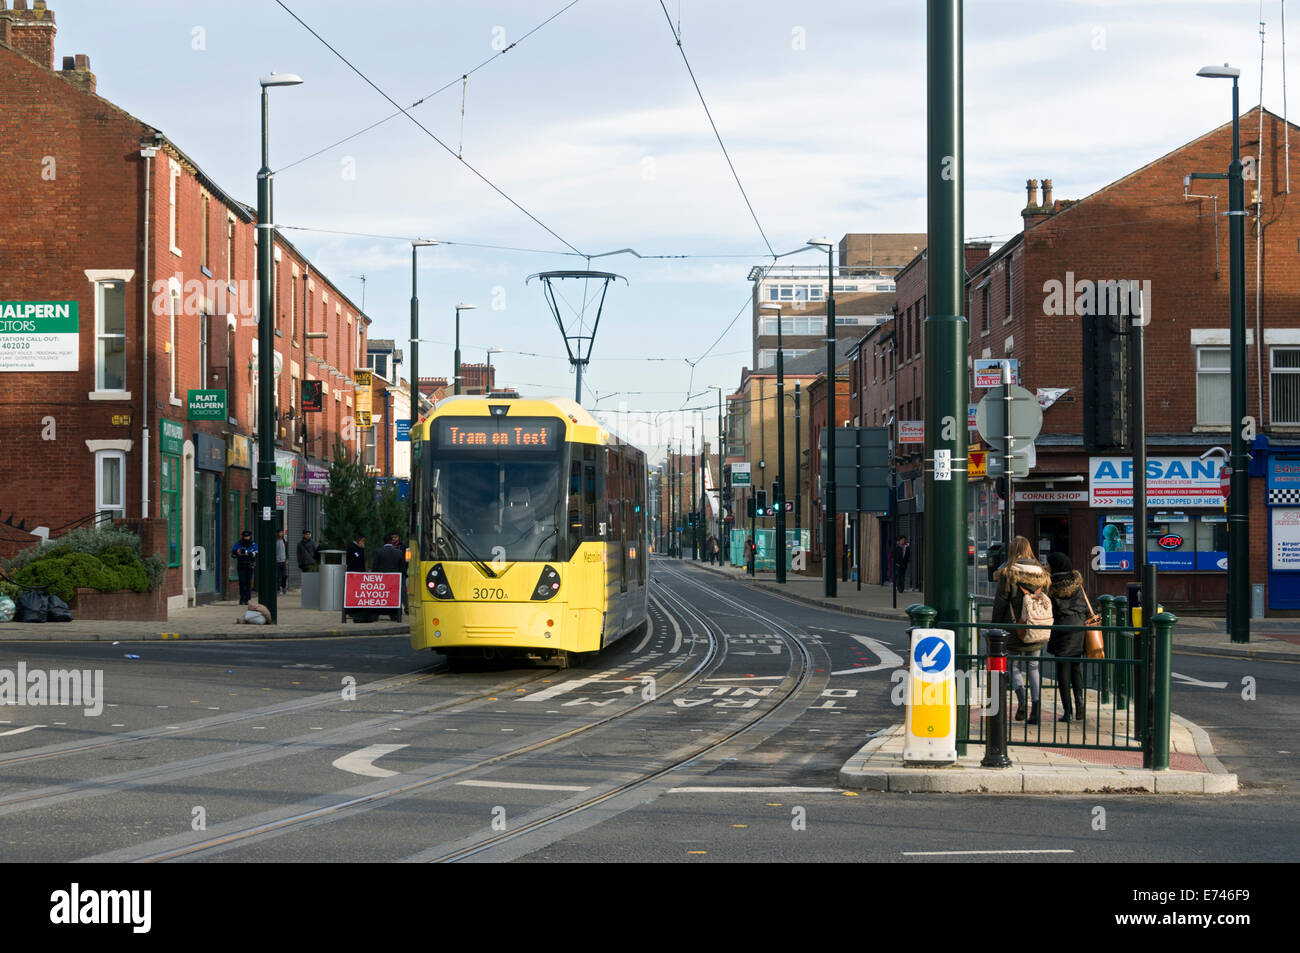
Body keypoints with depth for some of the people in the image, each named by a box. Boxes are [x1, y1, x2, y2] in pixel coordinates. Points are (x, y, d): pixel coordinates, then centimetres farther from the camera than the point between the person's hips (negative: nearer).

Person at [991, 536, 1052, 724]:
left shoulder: (1007, 573, -9)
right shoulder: (1040, 572, 5)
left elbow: (1000, 603, -7)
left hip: (1014, 625, -4)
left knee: (1014, 666, 9)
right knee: (1034, 667, 10)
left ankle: (1021, 700, -15)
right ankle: (1035, 710, 4)